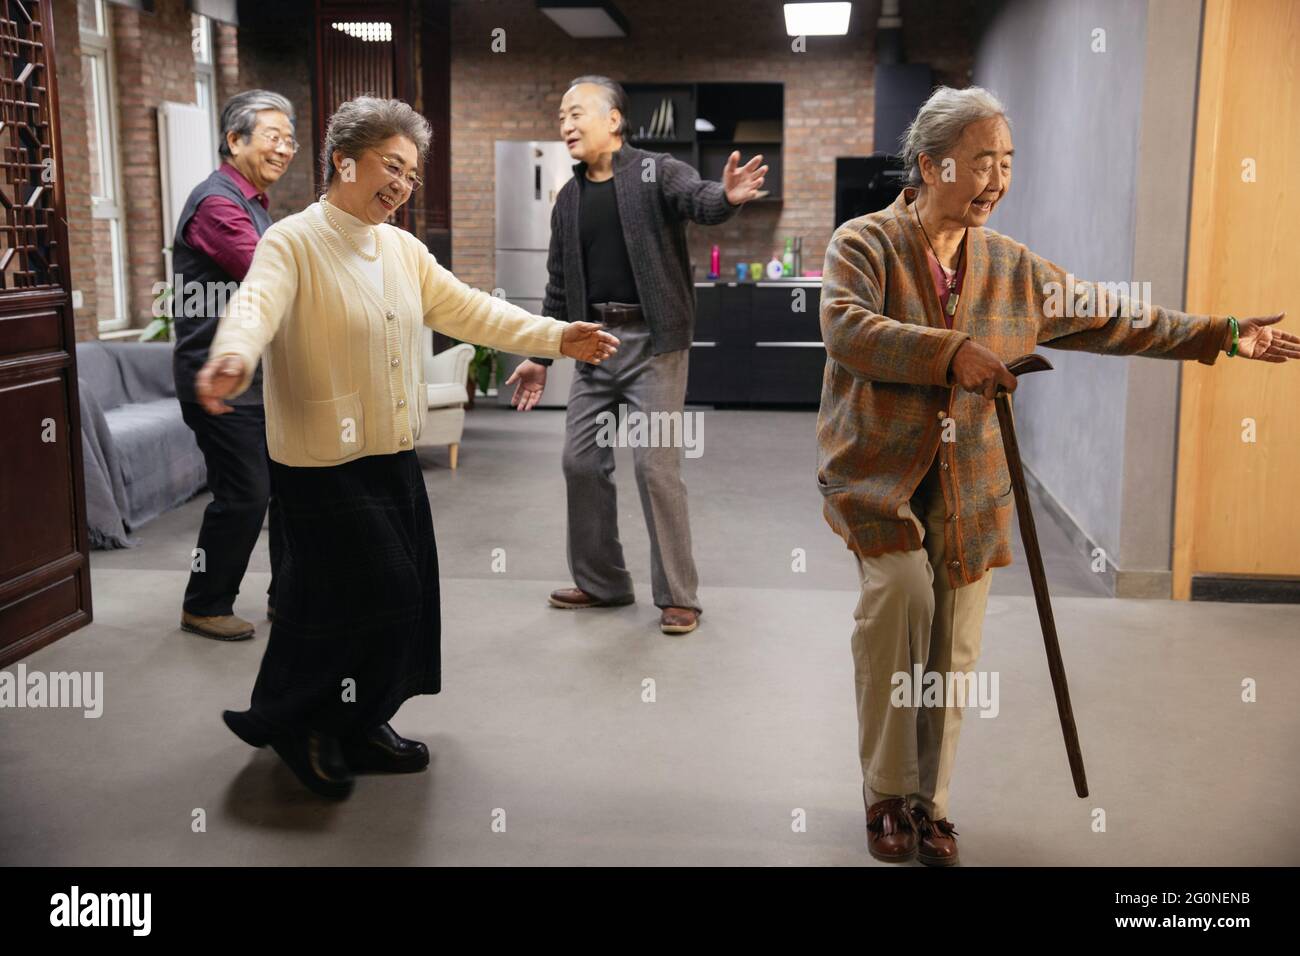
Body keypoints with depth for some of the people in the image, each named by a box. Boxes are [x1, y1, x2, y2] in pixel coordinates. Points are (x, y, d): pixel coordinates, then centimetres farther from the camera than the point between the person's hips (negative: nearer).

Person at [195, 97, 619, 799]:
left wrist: (556, 337, 6)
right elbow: (256, 304, -29)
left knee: (401, 594, 11)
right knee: (376, 590, -6)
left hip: (395, 457, 7)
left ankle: (360, 723, 30)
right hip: (324, 463, -7)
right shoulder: (293, 242, -11)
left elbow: (468, 310, 13)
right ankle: (297, 723, 16)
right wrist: (231, 359, -51)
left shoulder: (404, 250, 11)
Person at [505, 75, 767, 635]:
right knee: (581, 462, 7)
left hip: (652, 342, -6)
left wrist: (727, 197, -48)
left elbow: (698, 200, -25)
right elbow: (559, 286, 18)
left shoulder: (656, 172, -3)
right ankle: (601, 582, 23)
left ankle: (678, 596, 5)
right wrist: (539, 356, 17)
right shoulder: (569, 199, 13)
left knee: (656, 466, -7)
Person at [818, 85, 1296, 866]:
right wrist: (951, 350, -33)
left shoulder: (1012, 266, 8)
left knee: (954, 656, 6)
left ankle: (931, 804, 25)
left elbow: (1111, 318, 15)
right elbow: (846, 326, -23)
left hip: (969, 491, 4)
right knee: (900, 588, -26)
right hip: (879, 477, -4)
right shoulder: (865, 243, -6)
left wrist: (1220, 334, 14)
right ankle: (886, 791, -8)